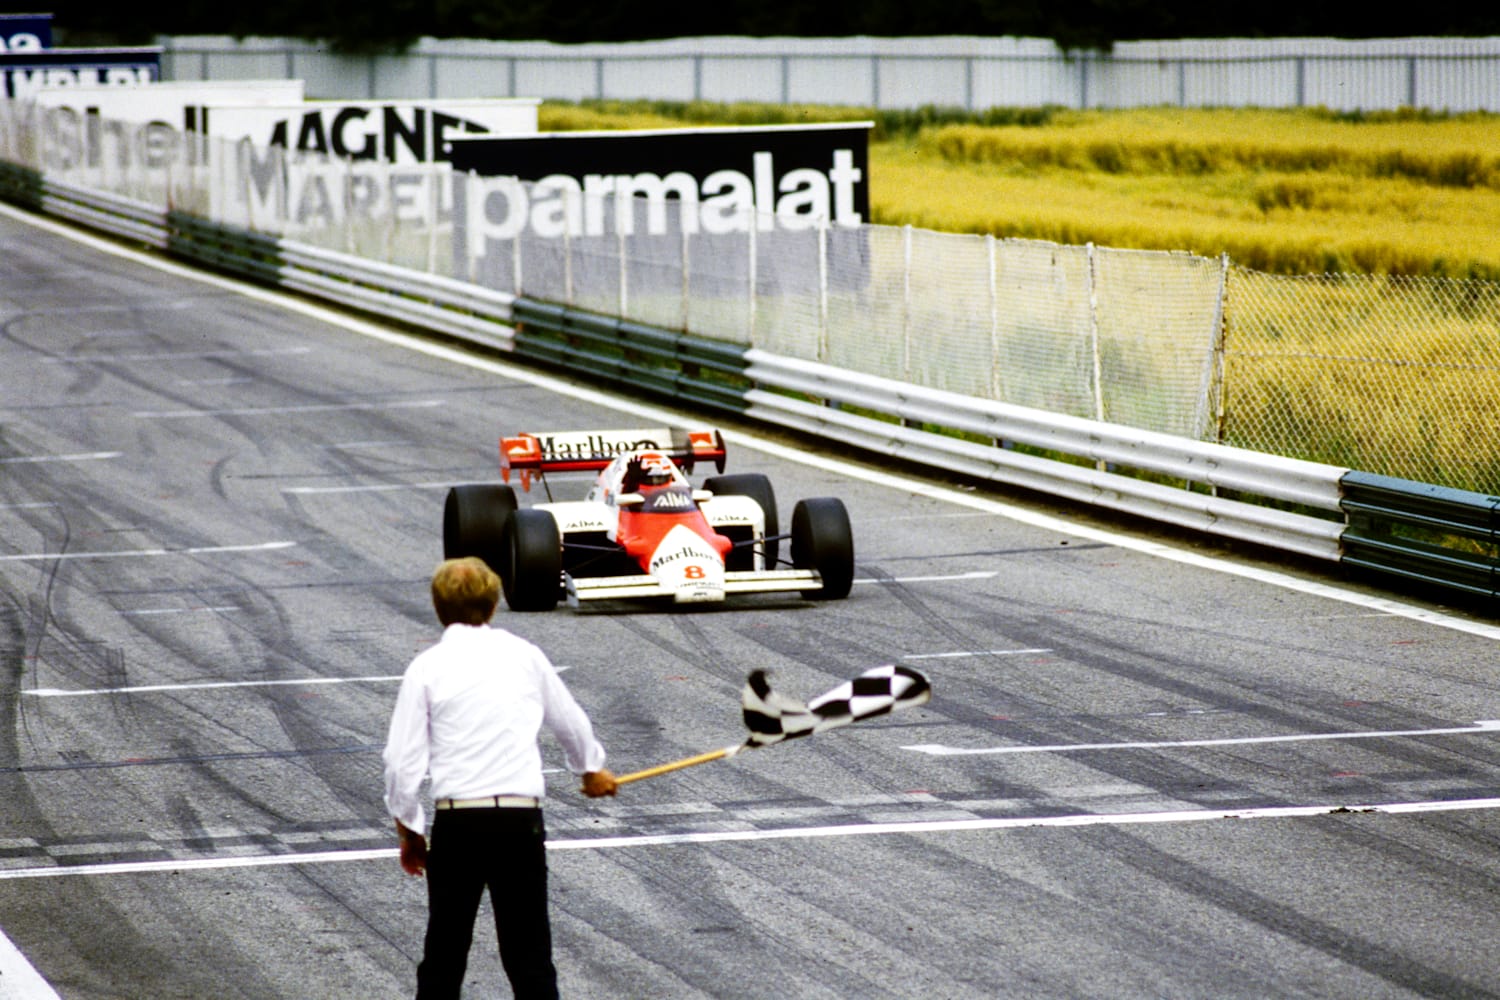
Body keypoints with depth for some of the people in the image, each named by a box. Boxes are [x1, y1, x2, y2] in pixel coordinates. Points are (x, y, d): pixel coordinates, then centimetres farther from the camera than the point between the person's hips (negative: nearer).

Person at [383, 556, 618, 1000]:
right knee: (528, 952, 6)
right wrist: (592, 769, 44)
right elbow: (571, 722, 24)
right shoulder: (524, 655, 8)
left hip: (457, 819, -1)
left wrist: (409, 832, 10)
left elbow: (403, 763, -3)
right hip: (521, 818, 1)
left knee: (443, 953, 10)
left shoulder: (427, 667, 0)